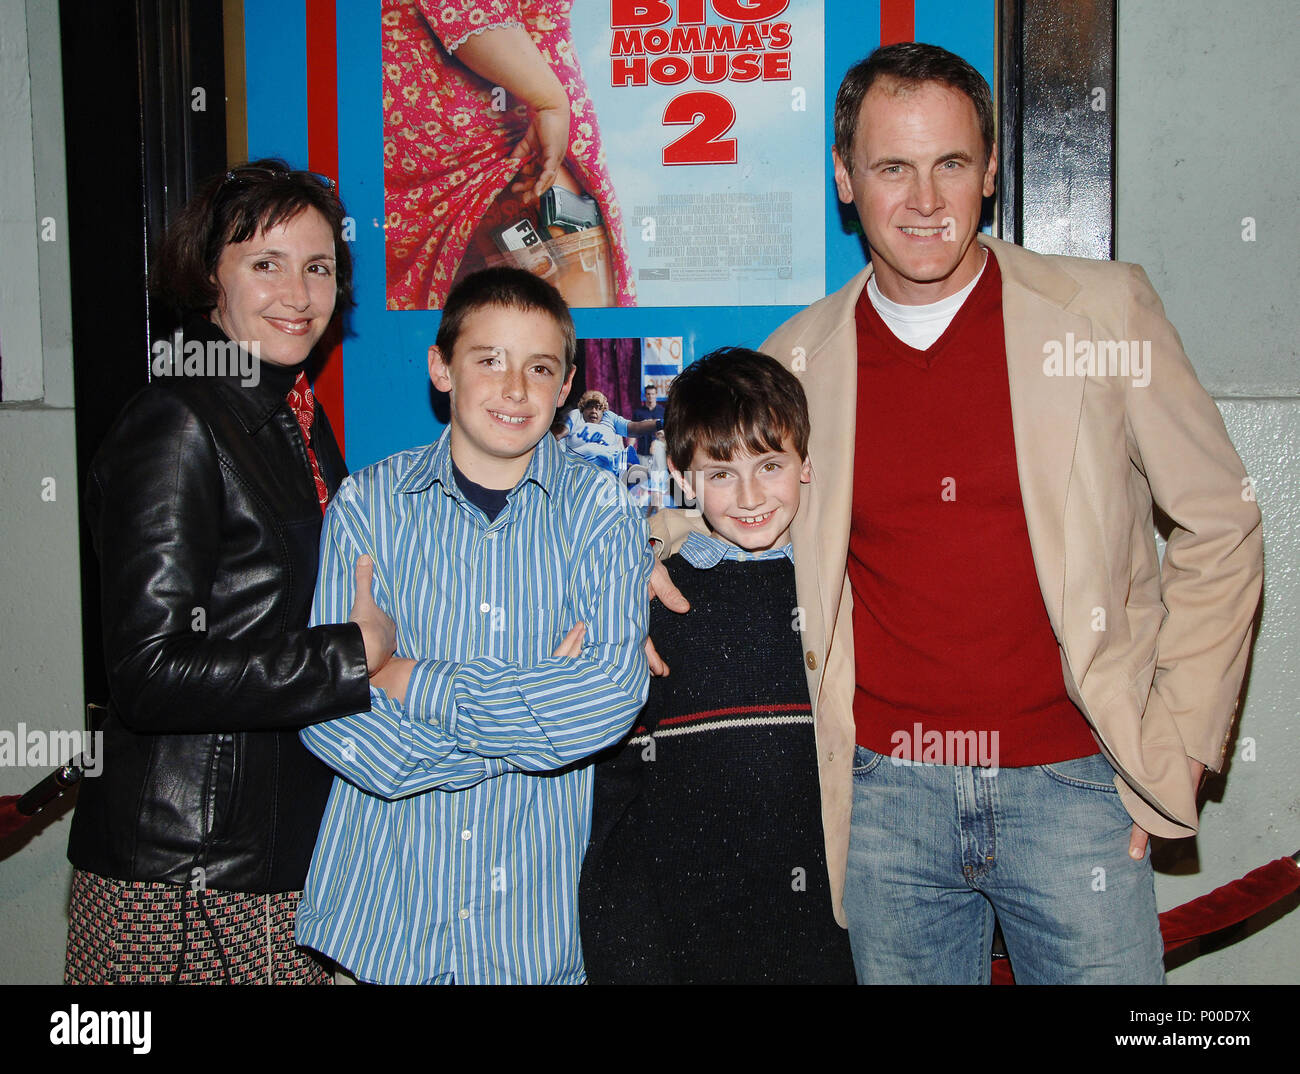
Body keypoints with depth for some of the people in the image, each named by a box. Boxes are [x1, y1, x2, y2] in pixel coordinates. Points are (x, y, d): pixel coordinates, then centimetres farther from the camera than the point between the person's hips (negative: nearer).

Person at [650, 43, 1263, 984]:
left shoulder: (1103, 310, -4)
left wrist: (1175, 749, -2)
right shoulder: (799, 357, 2)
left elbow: (1219, 527, 1)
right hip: (887, 792, 2)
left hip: (1068, 784, -1)